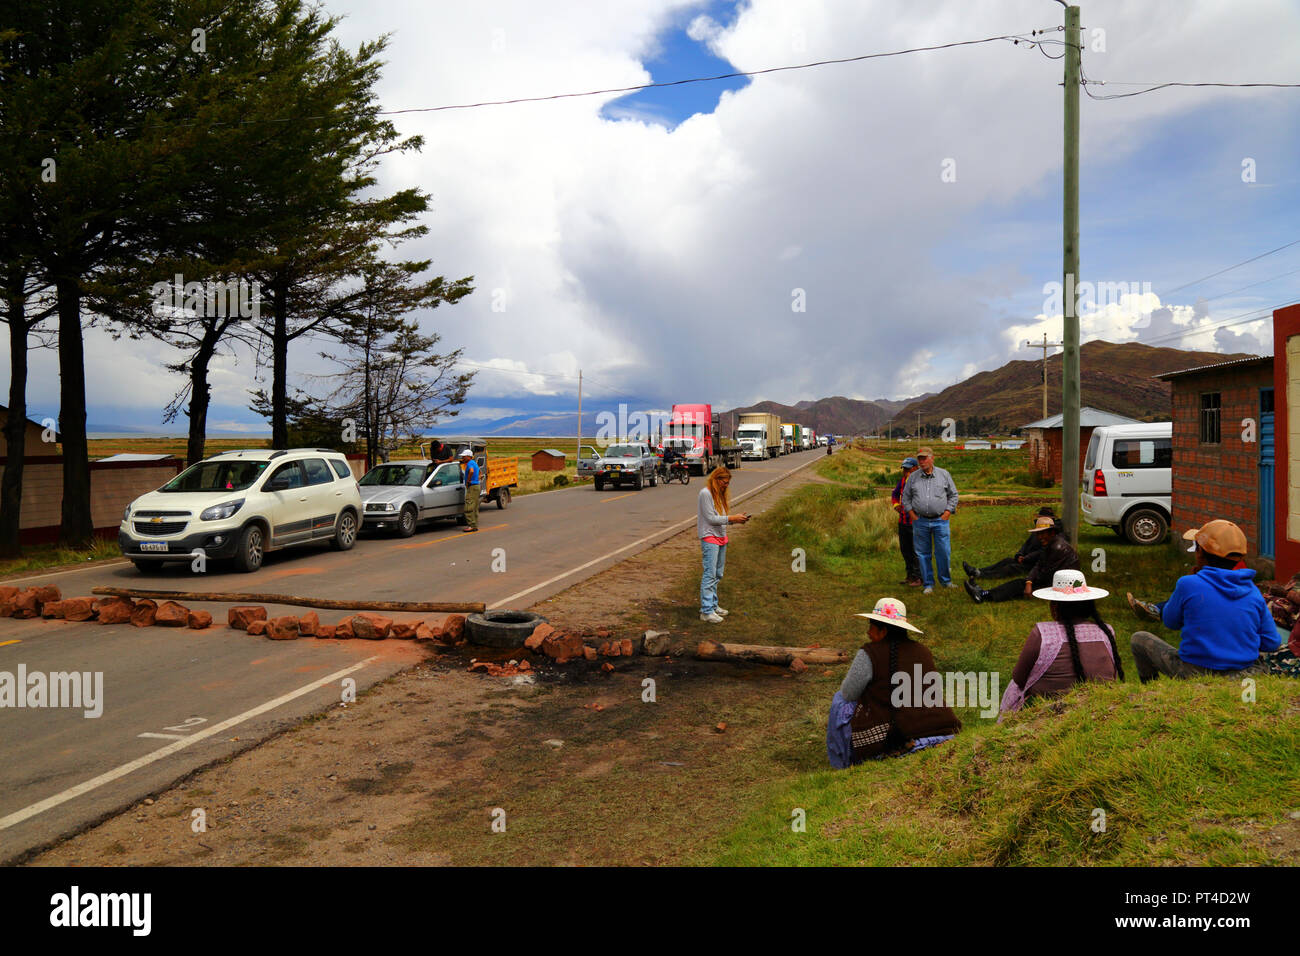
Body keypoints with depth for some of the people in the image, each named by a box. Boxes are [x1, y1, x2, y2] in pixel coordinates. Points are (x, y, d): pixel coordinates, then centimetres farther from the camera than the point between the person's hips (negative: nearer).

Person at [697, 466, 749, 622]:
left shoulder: (720, 494, 15)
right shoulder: (705, 493, -12)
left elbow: (721, 517, 14)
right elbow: (711, 518, -16)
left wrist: (736, 519, -2)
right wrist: (732, 518, -17)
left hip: (721, 537, 9)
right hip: (709, 537, -9)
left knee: (718, 574, 13)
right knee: (710, 574, -10)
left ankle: (713, 605, 22)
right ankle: (706, 611, -9)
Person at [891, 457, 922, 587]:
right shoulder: (902, 480, 10)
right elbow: (895, 494, 25)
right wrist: (896, 505, 7)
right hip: (903, 521, 8)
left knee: (916, 551, -4)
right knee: (905, 549, 15)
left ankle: (918, 578, 5)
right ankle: (910, 575, 26)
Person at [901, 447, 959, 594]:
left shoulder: (944, 474, 5)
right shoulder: (913, 477, 7)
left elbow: (953, 494, 10)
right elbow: (906, 497, 13)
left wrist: (947, 512, 0)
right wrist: (912, 514, 3)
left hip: (940, 521, -1)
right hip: (920, 521, 1)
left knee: (943, 552, -1)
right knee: (923, 553, 3)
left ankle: (945, 581, 16)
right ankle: (928, 584, 11)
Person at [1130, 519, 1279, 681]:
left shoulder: (1189, 584, -15)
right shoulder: (1253, 591, -3)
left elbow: (1170, 622, 3)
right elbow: (1272, 643, 3)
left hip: (1196, 673, -5)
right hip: (1246, 676, 5)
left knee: (1139, 639, 16)